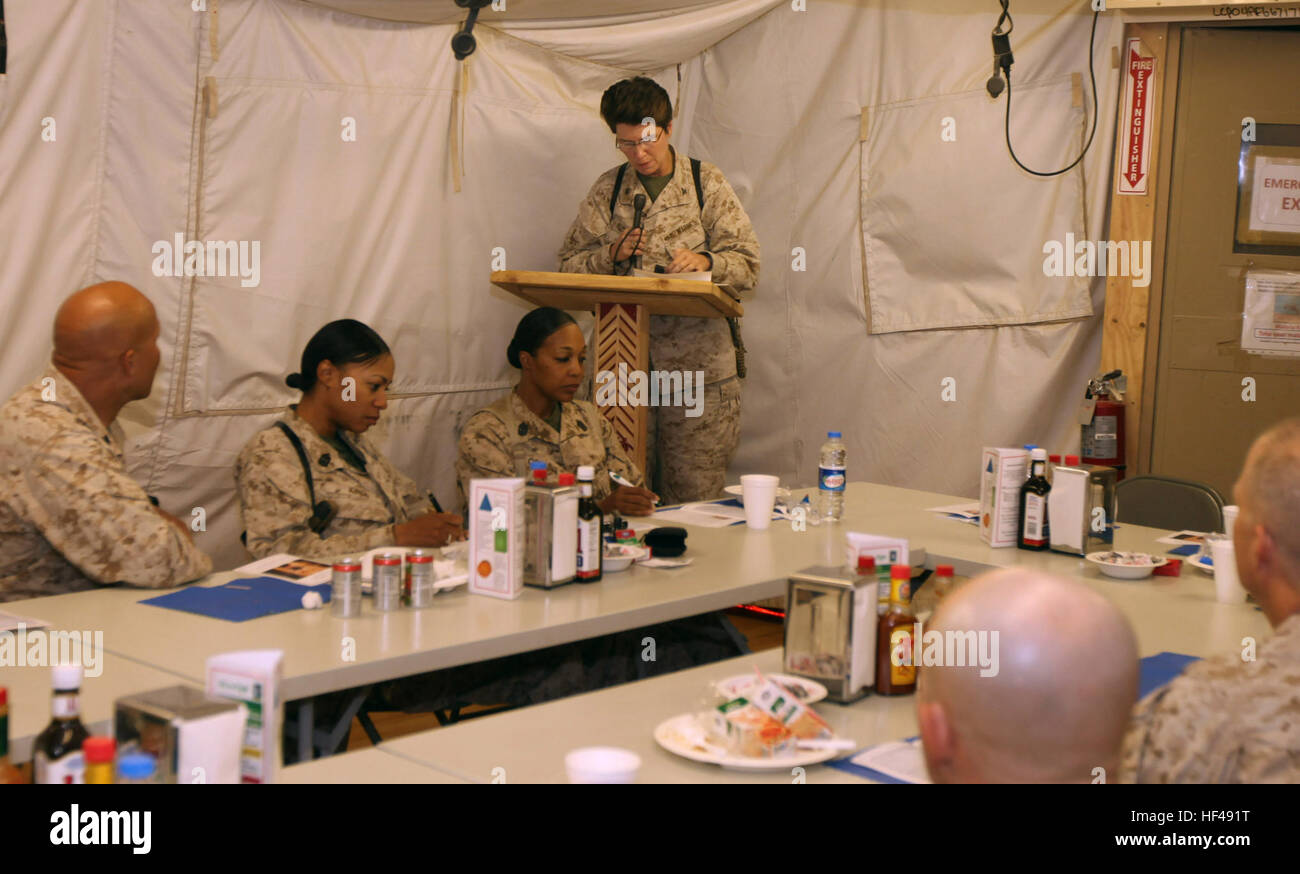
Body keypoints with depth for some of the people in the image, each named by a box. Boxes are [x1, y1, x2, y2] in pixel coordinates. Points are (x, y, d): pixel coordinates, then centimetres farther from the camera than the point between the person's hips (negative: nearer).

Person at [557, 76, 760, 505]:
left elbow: (747, 265, 2)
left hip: (698, 359, -1)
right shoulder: (607, 189, 11)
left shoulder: (706, 183, 6)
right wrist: (613, 254, -8)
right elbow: (570, 266, 10)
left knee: (694, 493, -3)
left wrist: (705, 261, -18)